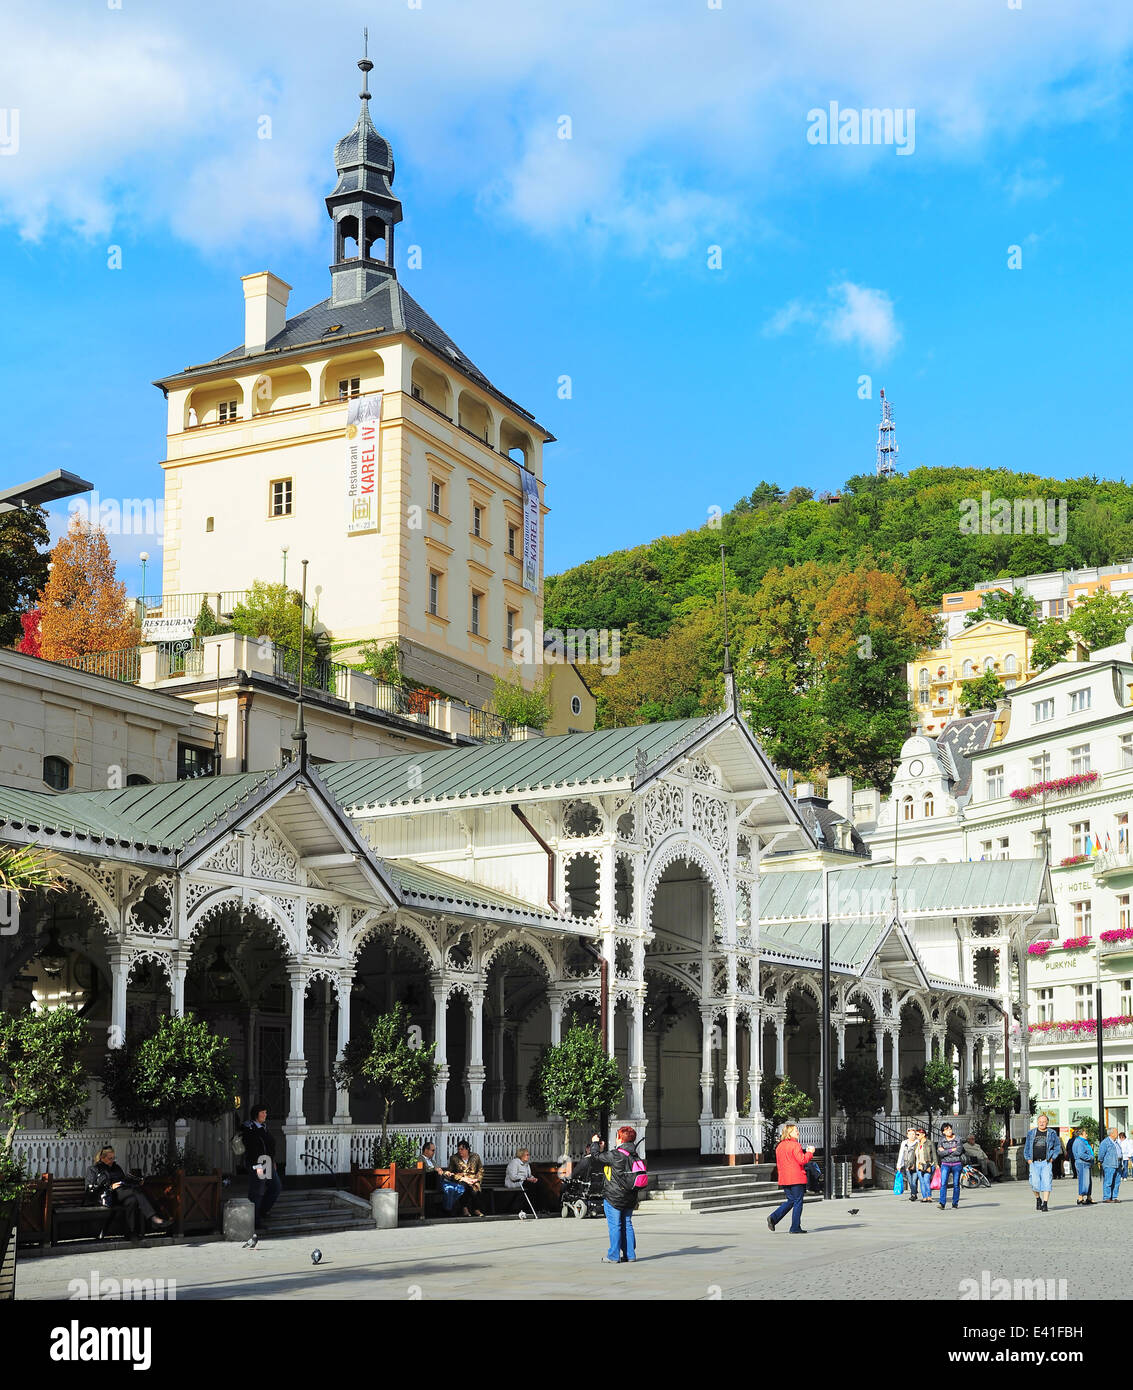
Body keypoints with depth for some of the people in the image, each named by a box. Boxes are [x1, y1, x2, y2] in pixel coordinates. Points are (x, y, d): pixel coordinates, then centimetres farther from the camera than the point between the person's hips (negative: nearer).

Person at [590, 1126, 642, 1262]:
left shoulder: (615, 1155, -18)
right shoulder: (634, 1155, 5)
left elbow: (596, 1156, -7)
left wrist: (595, 1143, 11)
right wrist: (602, 1148, 31)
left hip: (614, 1197, -7)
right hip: (629, 1198, 7)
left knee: (614, 1225, -1)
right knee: (627, 1224, 13)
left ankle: (614, 1256, 2)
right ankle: (630, 1255, 15)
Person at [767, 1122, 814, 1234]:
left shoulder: (779, 1146, 12)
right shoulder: (795, 1145, -13)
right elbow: (802, 1160, -18)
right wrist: (810, 1153, -3)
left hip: (784, 1179, 8)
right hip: (797, 1178, -8)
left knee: (790, 1201, 16)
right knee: (798, 1202, 1)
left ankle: (773, 1218, 1)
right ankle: (795, 1228, 2)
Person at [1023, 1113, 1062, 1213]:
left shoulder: (1052, 1133, 7)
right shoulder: (1031, 1133, 11)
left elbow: (1058, 1146, 12)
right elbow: (1027, 1147, 15)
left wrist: (1052, 1158, 1)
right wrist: (1028, 1159, 4)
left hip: (1046, 1162, -1)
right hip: (1034, 1163, 1)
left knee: (1046, 1183, -9)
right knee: (1035, 1183, -8)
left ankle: (1045, 1204, -5)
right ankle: (1038, 1199, 18)